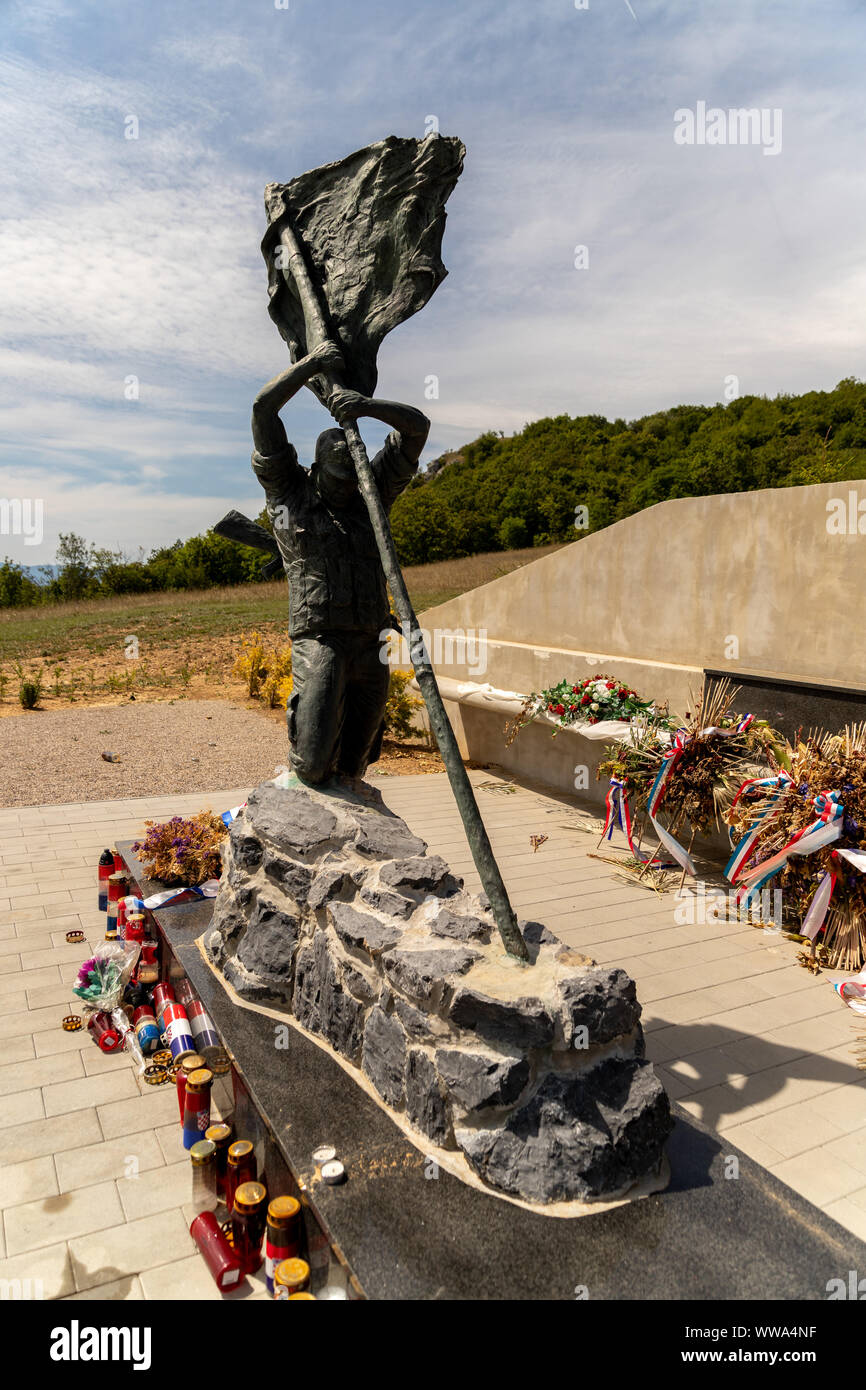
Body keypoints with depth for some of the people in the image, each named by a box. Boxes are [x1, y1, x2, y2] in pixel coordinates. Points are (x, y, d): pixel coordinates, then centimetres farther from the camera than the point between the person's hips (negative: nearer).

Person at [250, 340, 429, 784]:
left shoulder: (372, 494, 14)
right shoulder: (290, 493, 7)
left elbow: (417, 426, 9)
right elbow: (263, 409, 2)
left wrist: (368, 406, -7)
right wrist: (310, 364, -1)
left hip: (371, 645, 4)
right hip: (320, 641, -4)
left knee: (352, 765, 11)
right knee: (312, 764, -13)